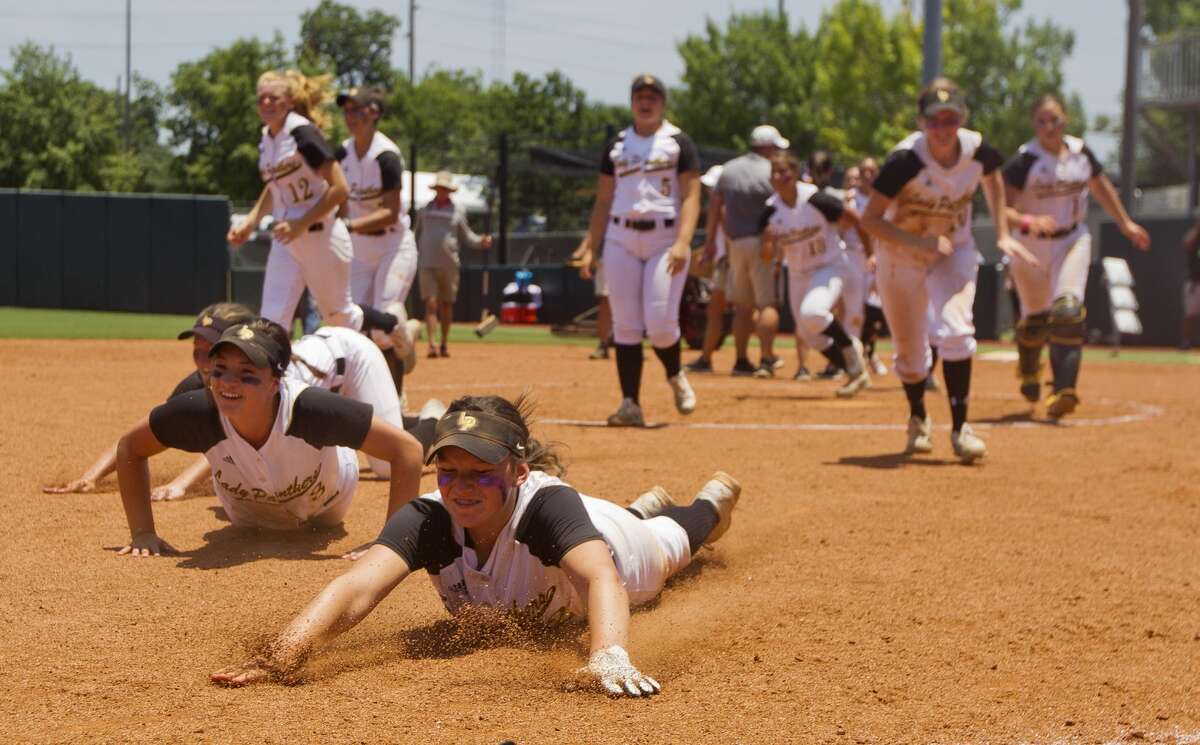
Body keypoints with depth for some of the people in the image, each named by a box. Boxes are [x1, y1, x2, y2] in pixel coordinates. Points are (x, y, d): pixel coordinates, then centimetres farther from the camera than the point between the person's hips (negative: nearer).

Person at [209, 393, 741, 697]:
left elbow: (600, 578, -68)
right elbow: (357, 588, -60)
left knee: (684, 531, 35)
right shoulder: (428, 520, -44)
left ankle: (718, 492, 70)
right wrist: (285, 656, -79)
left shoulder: (547, 503, -51)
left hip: (615, 549, -2)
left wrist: (609, 656, -90)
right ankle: (648, 505, 74)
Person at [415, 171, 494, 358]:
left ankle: (444, 344, 18)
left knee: (447, 305, 7)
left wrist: (481, 241, -8)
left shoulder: (458, 211, 8)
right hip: (427, 264, -1)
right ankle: (431, 345, -17)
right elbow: (417, 236, 14)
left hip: (449, 265, 1)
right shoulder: (424, 210, 9)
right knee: (431, 303, -10)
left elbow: (466, 235, 10)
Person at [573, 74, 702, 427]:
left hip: (666, 239, -3)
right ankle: (630, 404, 0)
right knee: (625, 324, -3)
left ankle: (675, 376, 18)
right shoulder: (617, 145, 13)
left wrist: (682, 242, -19)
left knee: (660, 321, -12)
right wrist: (589, 246, 6)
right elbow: (603, 200, 15)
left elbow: (691, 197, -5)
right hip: (621, 239, 3)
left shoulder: (678, 142, 2)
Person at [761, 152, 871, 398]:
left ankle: (850, 348, -7)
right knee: (810, 335, 10)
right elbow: (767, 258, -5)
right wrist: (769, 241, -27)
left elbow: (855, 219, -12)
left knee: (812, 313, -32)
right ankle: (855, 372, 30)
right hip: (798, 274, 6)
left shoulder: (816, 199, -22)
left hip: (830, 267, -6)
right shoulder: (771, 210, -8)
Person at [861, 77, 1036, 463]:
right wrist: (920, 242, -37)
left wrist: (1002, 235, 5)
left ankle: (960, 428, -12)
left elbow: (992, 178, 9)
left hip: (954, 251, 2)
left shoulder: (977, 151, -17)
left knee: (955, 331, -22)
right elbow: (870, 219, -26)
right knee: (910, 352, 8)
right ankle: (918, 419, 38)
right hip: (900, 256, -2)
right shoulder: (906, 160, -29)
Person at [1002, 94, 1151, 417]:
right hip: (1030, 245, -2)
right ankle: (1029, 371, 44)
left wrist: (1125, 223, 23)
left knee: (1067, 310, -18)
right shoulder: (1025, 160, -16)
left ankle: (1063, 389, -25)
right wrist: (1028, 222, -40)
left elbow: (1101, 187, 16)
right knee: (1035, 318, 12)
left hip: (1073, 240, 2)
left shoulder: (1080, 153, -3)